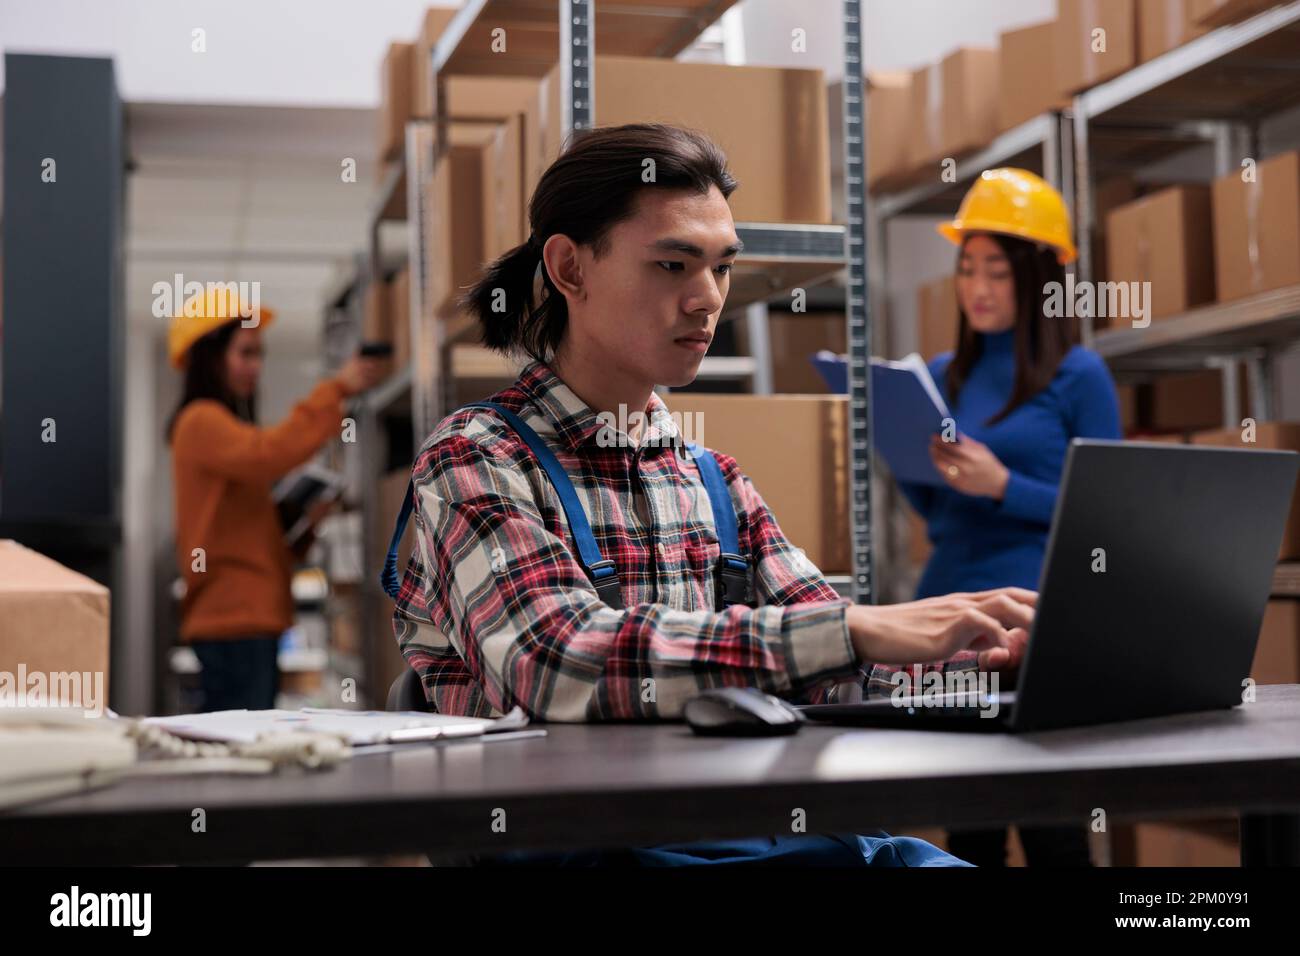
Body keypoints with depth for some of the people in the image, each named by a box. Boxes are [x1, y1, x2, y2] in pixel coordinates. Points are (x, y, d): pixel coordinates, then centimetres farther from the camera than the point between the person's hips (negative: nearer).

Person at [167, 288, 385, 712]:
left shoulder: (225, 427, 22)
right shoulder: (201, 421, -7)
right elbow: (269, 454, -26)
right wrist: (336, 390, -23)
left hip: (251, 615, 10)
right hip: (233, 617, -10)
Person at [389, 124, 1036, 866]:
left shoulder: (715, 484, 15)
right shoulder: (478, 458, -5)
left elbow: (824, 657, 7)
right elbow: (557, 664, -22)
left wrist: (985, 642, -13)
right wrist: (856, 631, -28)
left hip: (734, 825, 6)